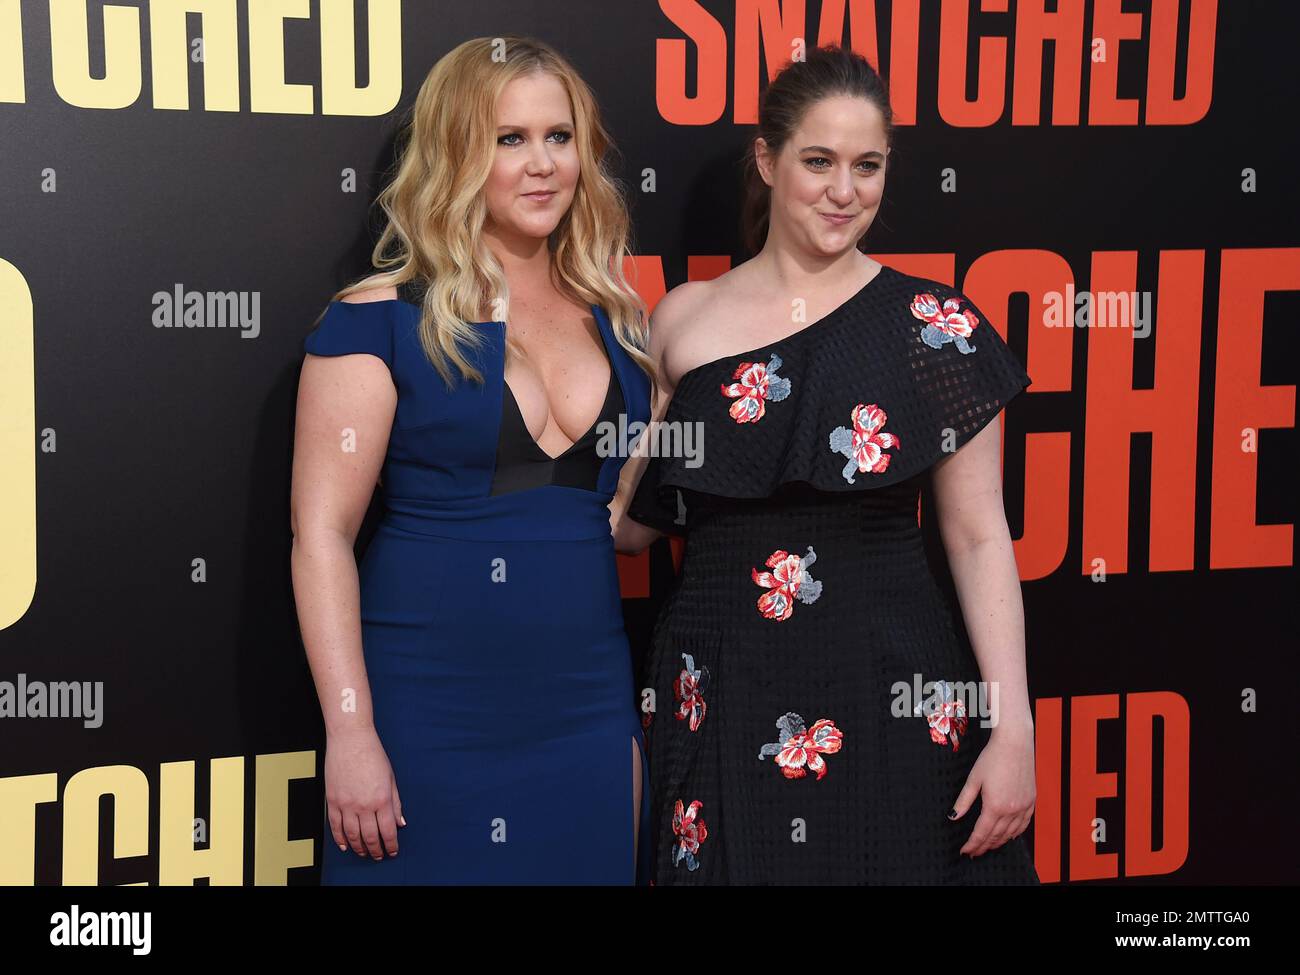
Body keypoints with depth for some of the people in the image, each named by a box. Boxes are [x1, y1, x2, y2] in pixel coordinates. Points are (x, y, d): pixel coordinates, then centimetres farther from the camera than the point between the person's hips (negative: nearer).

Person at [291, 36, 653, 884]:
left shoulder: (617, 321, 9)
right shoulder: (381, 321, -6)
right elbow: (321, 534, -9)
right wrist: (350, 734, -15)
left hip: (592, 712, 5)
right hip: (429, 721, -4)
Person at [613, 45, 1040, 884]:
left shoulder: (934, 325, -2)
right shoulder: (684, 320, 4)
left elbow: (978, 535, -3)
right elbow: (633, 521, 11)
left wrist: (1013, 726, -9)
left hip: (896, 702, -2)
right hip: (722, 707, 2)